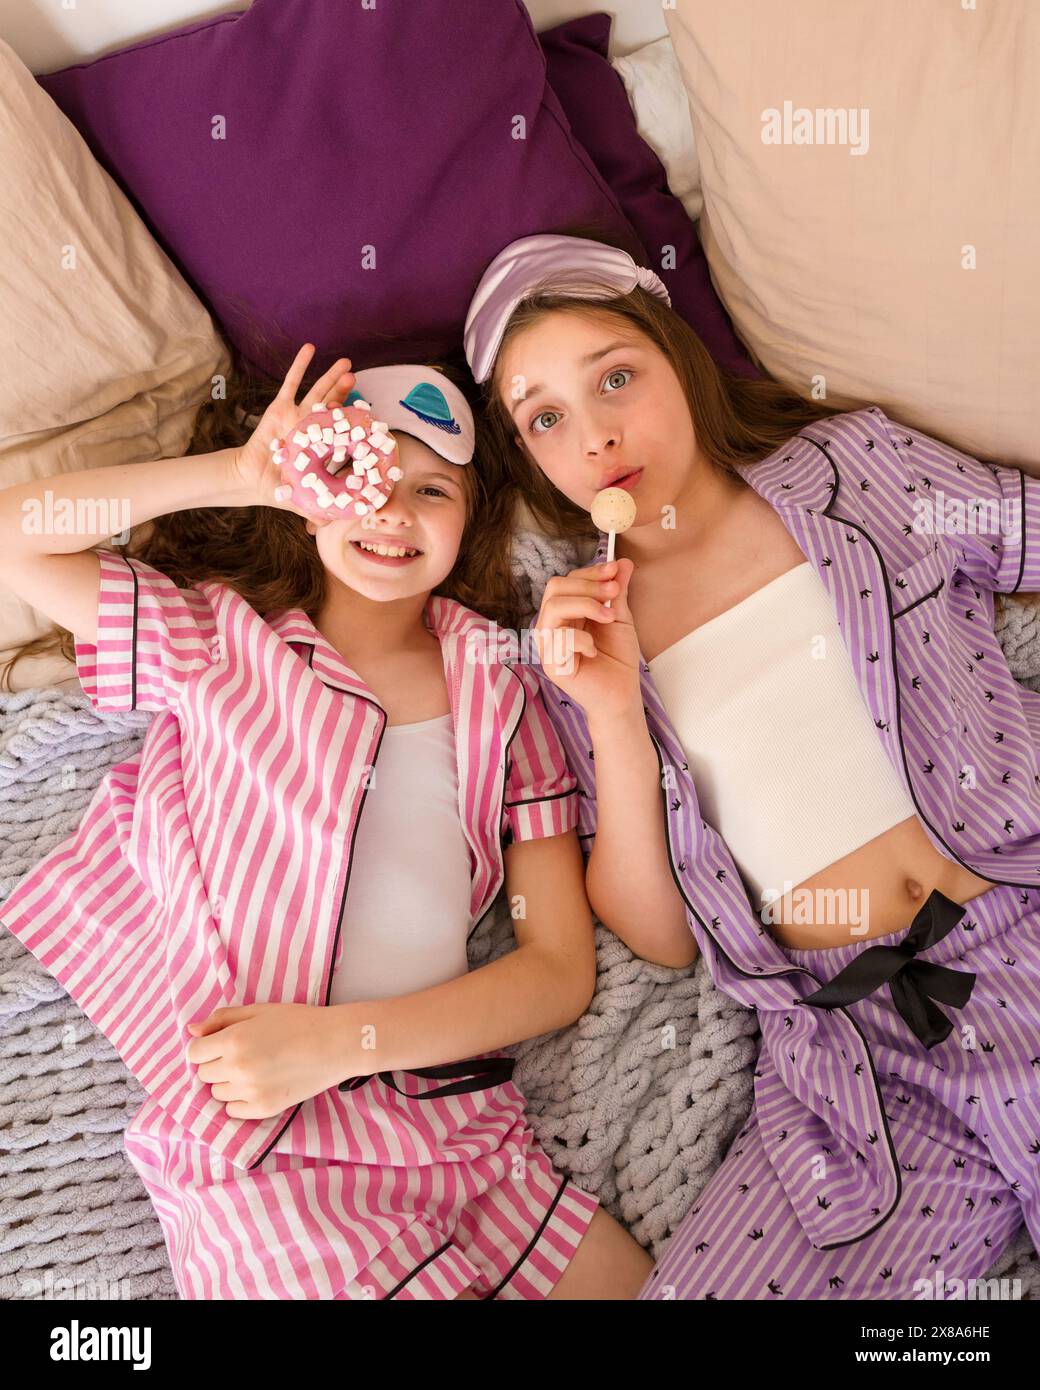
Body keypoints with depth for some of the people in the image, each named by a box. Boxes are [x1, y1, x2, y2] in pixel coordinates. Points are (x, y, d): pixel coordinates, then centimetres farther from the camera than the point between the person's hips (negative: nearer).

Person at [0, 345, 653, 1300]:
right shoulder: (218, 639, 6)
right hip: (264, 1159, -3)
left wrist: (339, 1039, -13)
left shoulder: (501, 694, 7)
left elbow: (561, 967, 1)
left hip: (468, 1140, 3)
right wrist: (238, 475, -7)